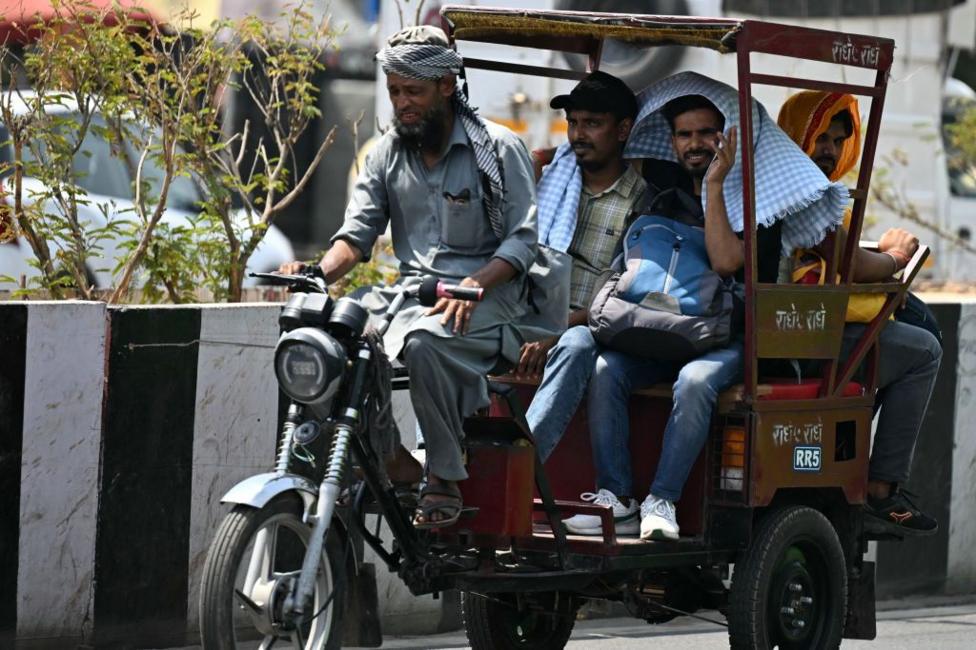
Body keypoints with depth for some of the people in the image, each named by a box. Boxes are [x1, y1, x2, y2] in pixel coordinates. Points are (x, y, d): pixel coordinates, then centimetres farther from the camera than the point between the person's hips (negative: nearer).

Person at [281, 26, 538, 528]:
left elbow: (522, 239, -4)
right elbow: (358, 231, 8)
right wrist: (321, 272, -14)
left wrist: (474, 287, -22)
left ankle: (444, 480, -25)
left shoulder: (498, 148, 0)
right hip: (411, 291, 5)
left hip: (484, 298, -5)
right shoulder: (388, 152, 14)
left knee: (422, 341, -37)